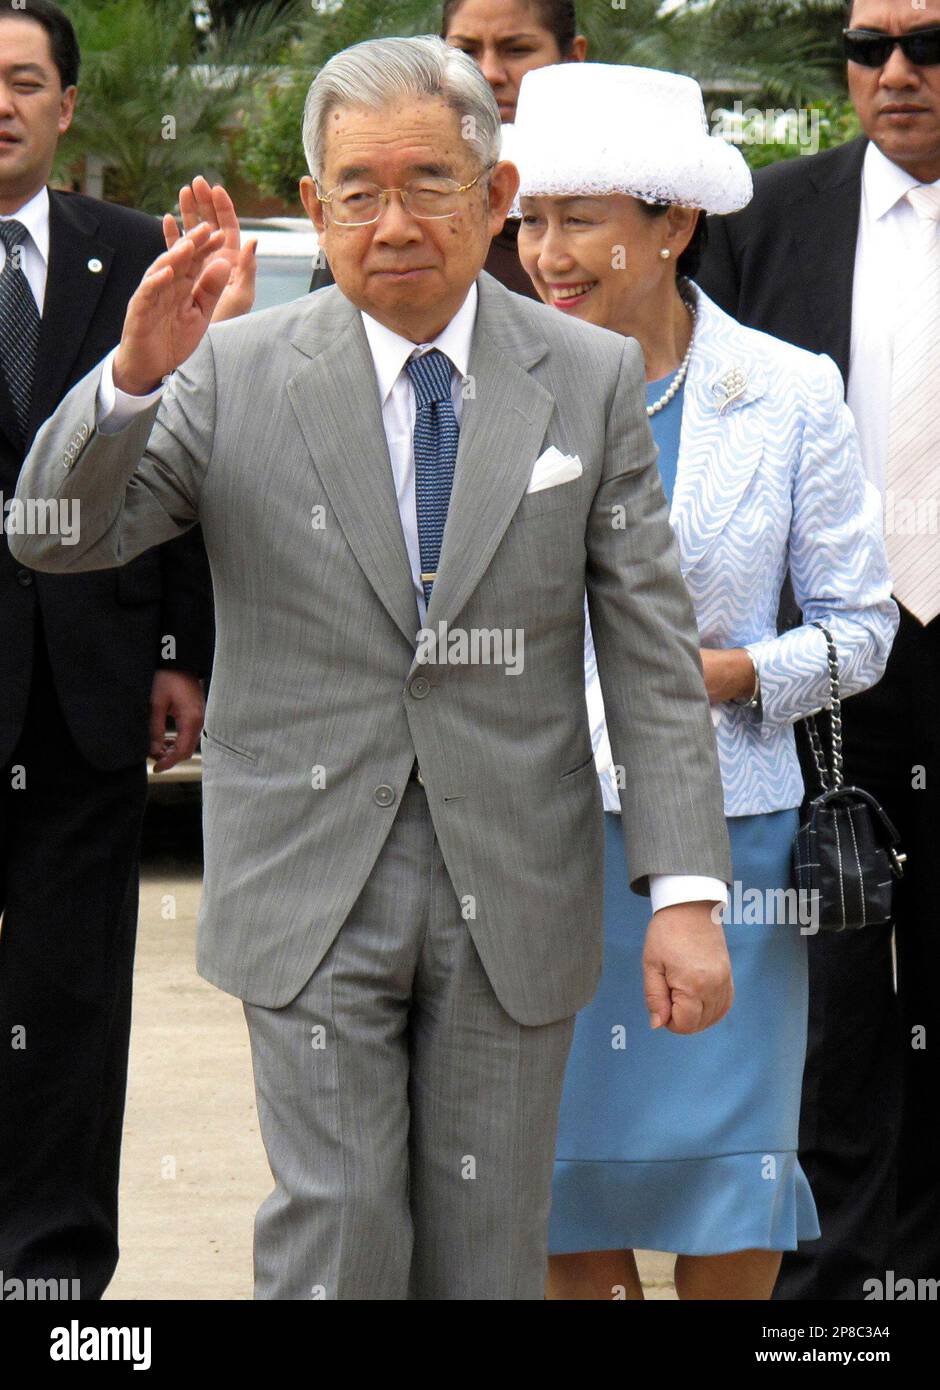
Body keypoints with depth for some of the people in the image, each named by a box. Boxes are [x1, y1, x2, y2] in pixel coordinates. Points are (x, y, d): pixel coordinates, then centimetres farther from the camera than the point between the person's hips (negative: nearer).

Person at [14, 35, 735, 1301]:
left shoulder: (591, 378, 3)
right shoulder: (235, 374, 0)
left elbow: (652, 651, 1)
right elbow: (57, 537, -5)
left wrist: (686, 890, -7)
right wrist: (133, 374, -23)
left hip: (512, 896, 1)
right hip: (311, 894, -1)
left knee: (489, 1247, 8)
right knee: (334, 1237, -3)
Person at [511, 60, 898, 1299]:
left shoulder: (790, 393, -2)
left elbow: (862, 626, 2)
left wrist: (727, 673, -13)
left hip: (722, 826, -1)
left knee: (728, 1195, 2)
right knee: (563, 1168, 4)